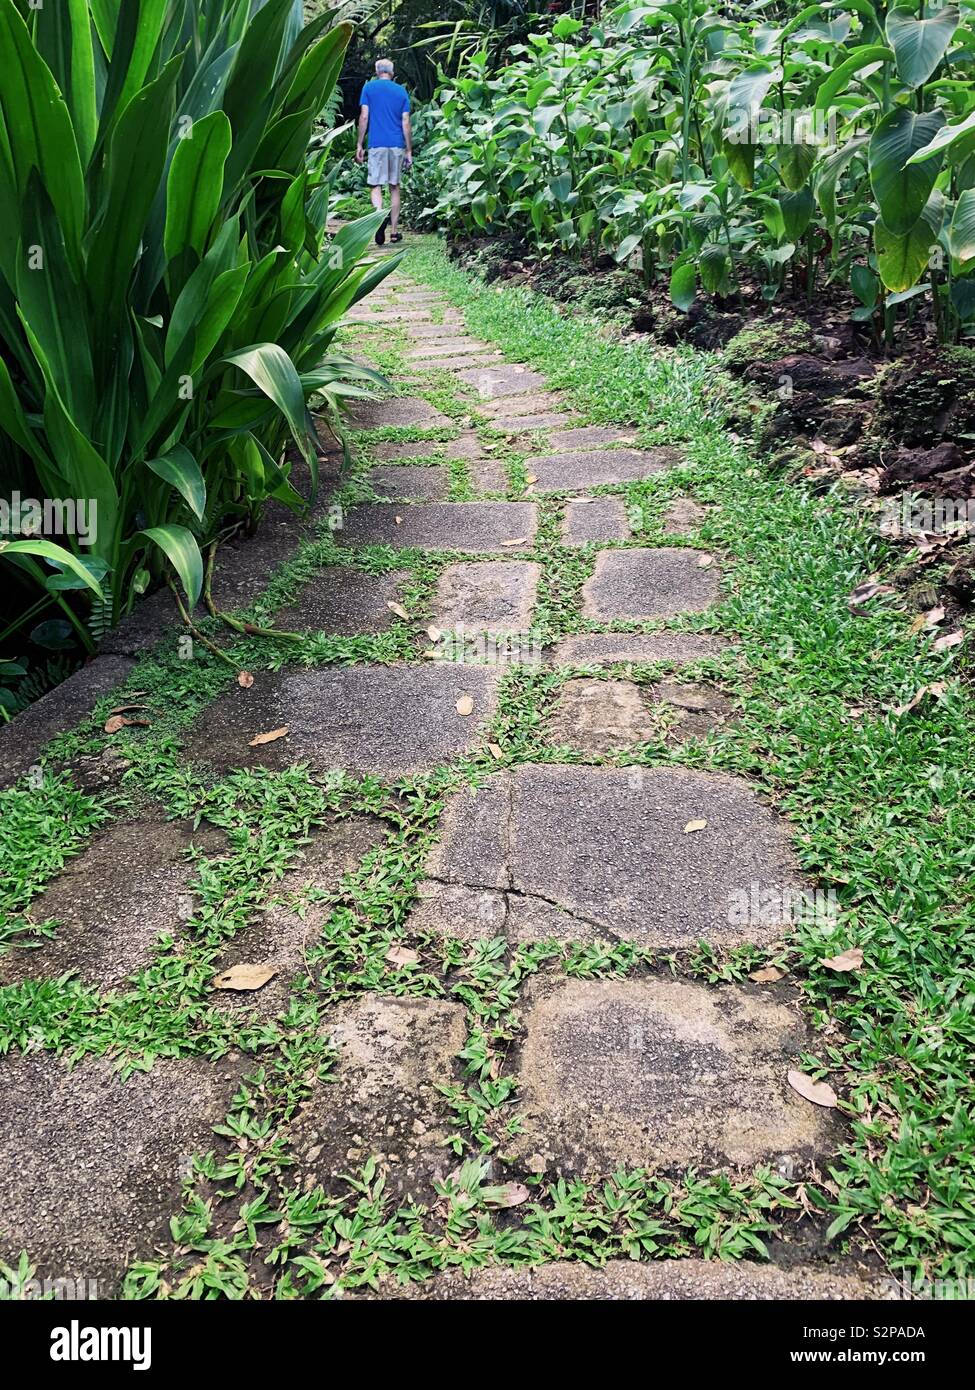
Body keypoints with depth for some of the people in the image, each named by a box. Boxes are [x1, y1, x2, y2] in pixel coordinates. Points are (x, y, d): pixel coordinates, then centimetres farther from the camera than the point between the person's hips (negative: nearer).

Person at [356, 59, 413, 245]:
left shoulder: (369, 88, 4)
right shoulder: (401, 91, 9)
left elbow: (364, 117, -3)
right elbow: (406, 123, 5)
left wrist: (359, 145, 1)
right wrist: (409, 151, 8)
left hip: (377, 144, -2)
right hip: (397, 145, 2)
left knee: (376, 186, -2)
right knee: (394, 187, 10)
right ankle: (394, 231, 12)